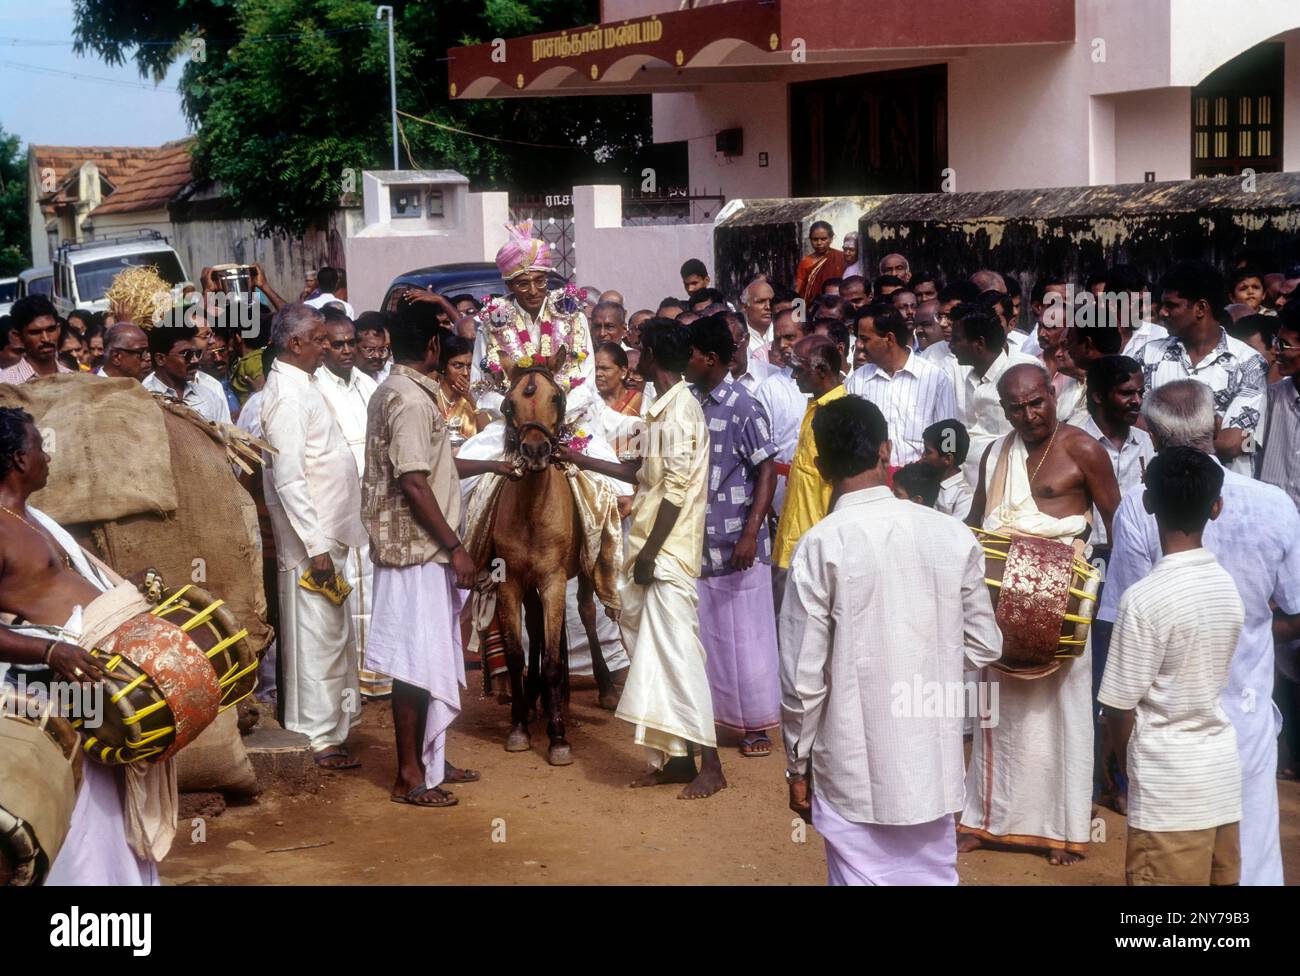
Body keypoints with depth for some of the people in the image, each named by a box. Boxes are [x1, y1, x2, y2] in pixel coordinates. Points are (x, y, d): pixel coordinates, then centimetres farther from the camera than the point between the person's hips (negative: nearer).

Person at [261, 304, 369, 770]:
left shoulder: (303, 385, 13)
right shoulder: (287, 395, -17)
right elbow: (288, 478, -22)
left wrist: (330, 538, 18)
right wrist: (317, 545, -23)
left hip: (329, 534, 10)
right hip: (312, 541, -10)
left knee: (335, 636, 17)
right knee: (317, 639, -3)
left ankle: (334, 726, 28)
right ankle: (317, 740, 5)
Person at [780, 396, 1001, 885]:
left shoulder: (820, 547, -14)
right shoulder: (953, 535, -5)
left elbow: (803, 680, -12)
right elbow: (986, 648, 4)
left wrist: (797, 767, 2)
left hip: (855, 770, -3)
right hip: (934, 759, 3)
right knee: (932, 875, 17)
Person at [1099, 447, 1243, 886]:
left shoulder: (1145, 598, -18)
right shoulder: (1228, 586, 2)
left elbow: (1120, 706, -13)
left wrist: (1128, 764, 7)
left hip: (1170, 784, -7)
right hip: (1223, 772, 7)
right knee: (1221, 878, 15)